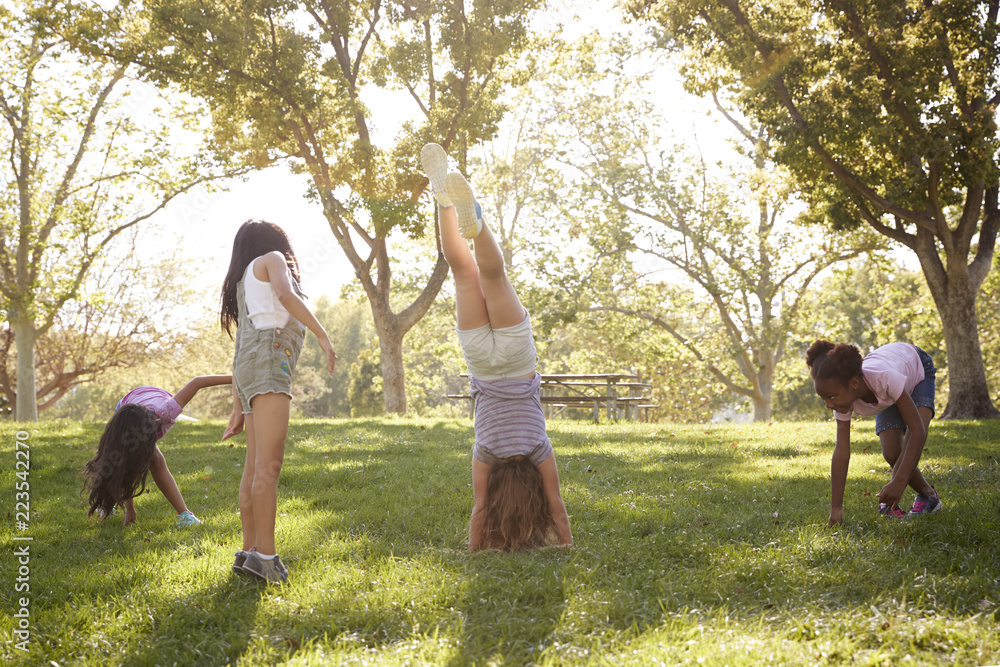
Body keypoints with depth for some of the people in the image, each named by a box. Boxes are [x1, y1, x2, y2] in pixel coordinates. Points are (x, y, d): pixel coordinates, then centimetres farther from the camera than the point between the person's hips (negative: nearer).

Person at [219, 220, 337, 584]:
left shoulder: (241, 283, 32)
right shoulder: (271, 260, 11)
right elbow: (285, 295, -13)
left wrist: (238, 408, 24)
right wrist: (322, 334, -11)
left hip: (247, 366, 9)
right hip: (269, 360, -9)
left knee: (255, 466, 6)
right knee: (269, 463, -16)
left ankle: (249, 551, 5)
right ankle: (265, 554, -23)